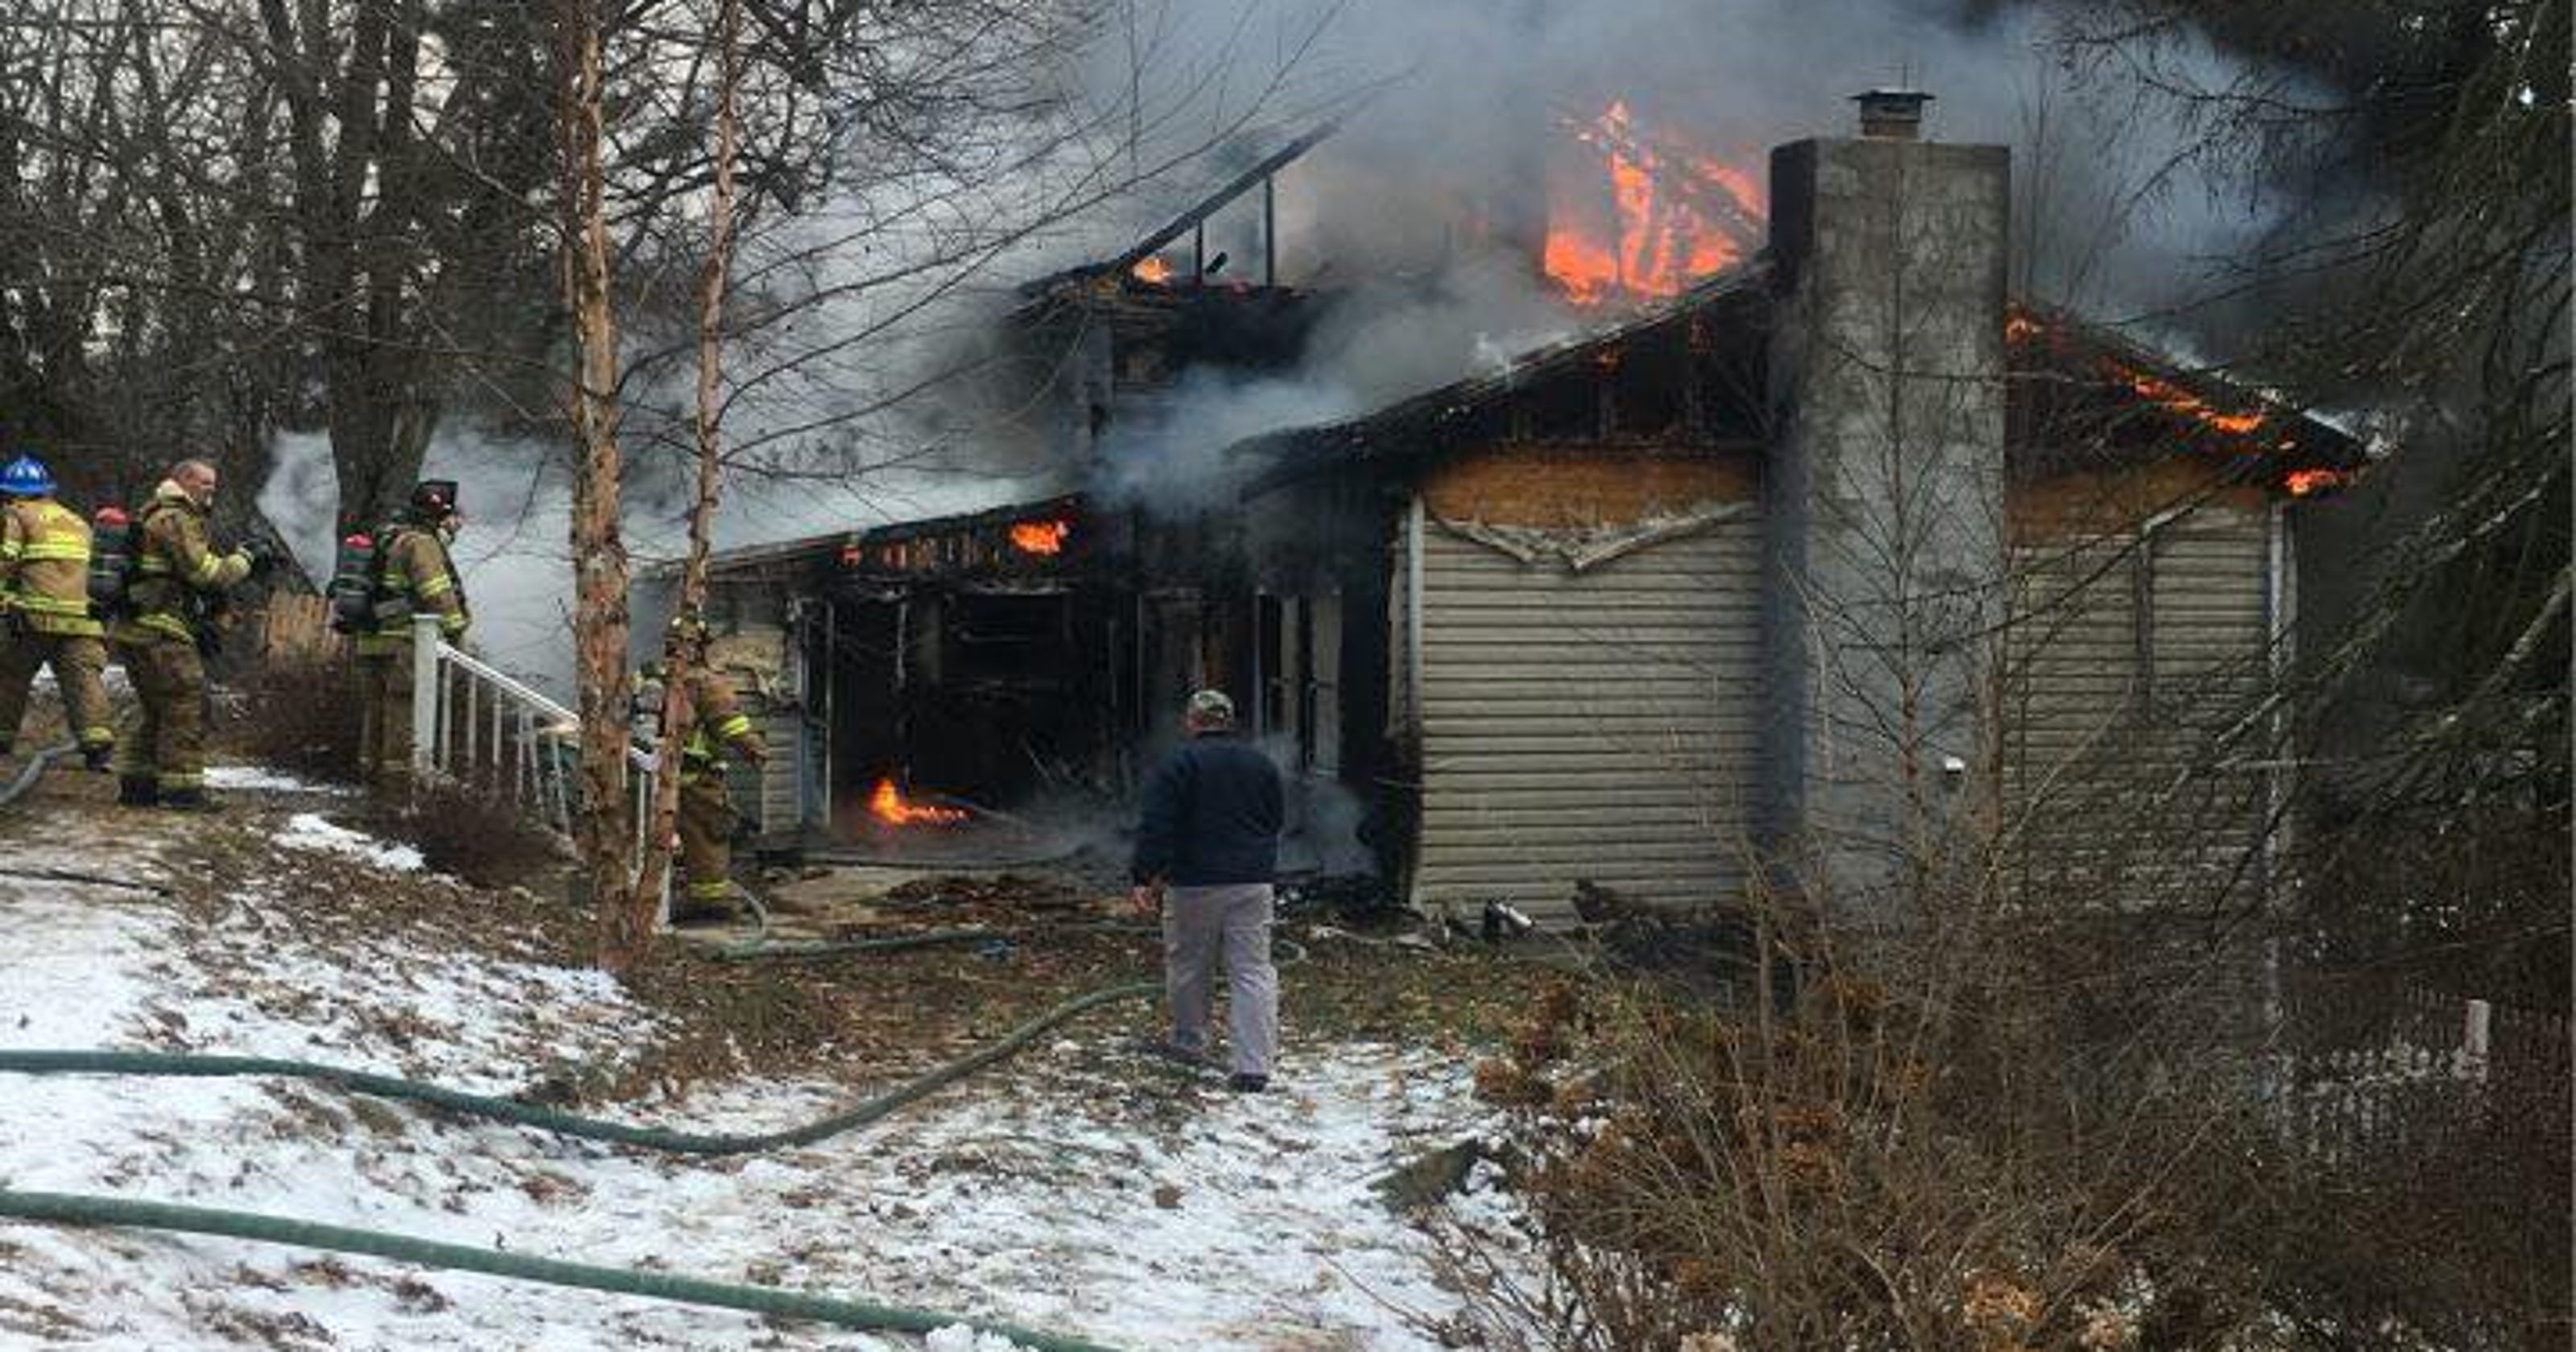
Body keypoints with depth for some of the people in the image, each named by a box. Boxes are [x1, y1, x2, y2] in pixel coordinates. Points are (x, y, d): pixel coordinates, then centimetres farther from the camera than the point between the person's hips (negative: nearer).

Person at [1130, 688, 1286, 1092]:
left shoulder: (1178, 764, -6)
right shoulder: (1262, 763, 10)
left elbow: (1154, 827, -12)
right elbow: (1277, 821, 20)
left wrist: (1146, 878, -12)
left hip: (1194, 884, -3)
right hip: (1253, 883, 3)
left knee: (1188, 967, 16)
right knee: (1254, 971, 0)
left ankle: (1189, 1044, 30)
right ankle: (1254, 1066, -7)